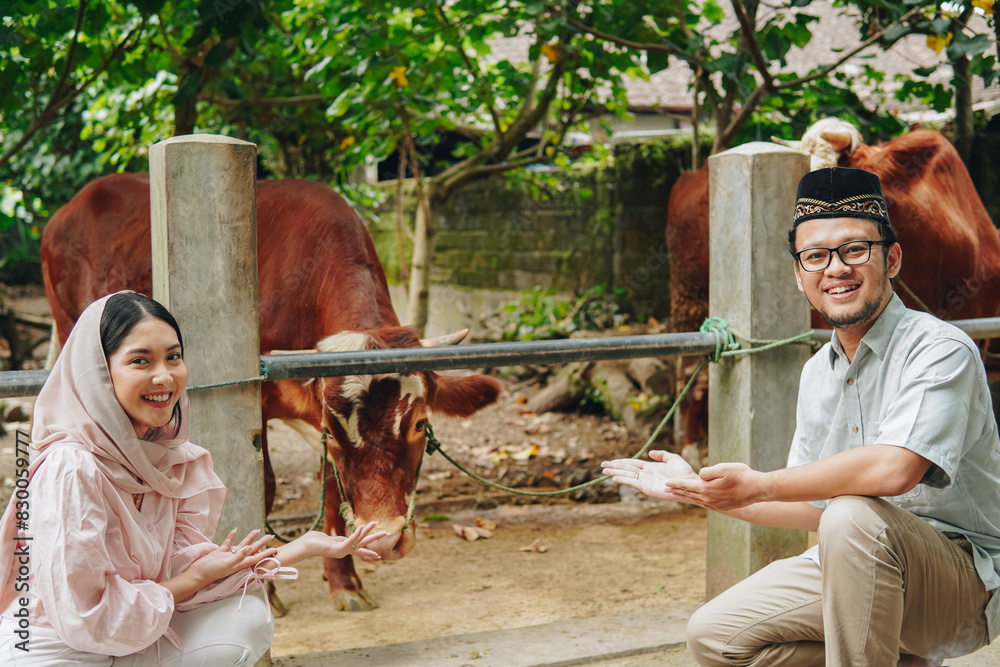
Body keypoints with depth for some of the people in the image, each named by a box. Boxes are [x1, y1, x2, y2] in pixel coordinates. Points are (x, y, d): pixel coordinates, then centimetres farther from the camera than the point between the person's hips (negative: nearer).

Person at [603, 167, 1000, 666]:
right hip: (853, 569, 8)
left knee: (853, 516, -36)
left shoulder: (941, 350, -17)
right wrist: (694, 489, 12)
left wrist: (757, 485, -22)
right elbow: (814, 508, 16)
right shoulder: (817, 375, 9)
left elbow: (893, 469, -33)